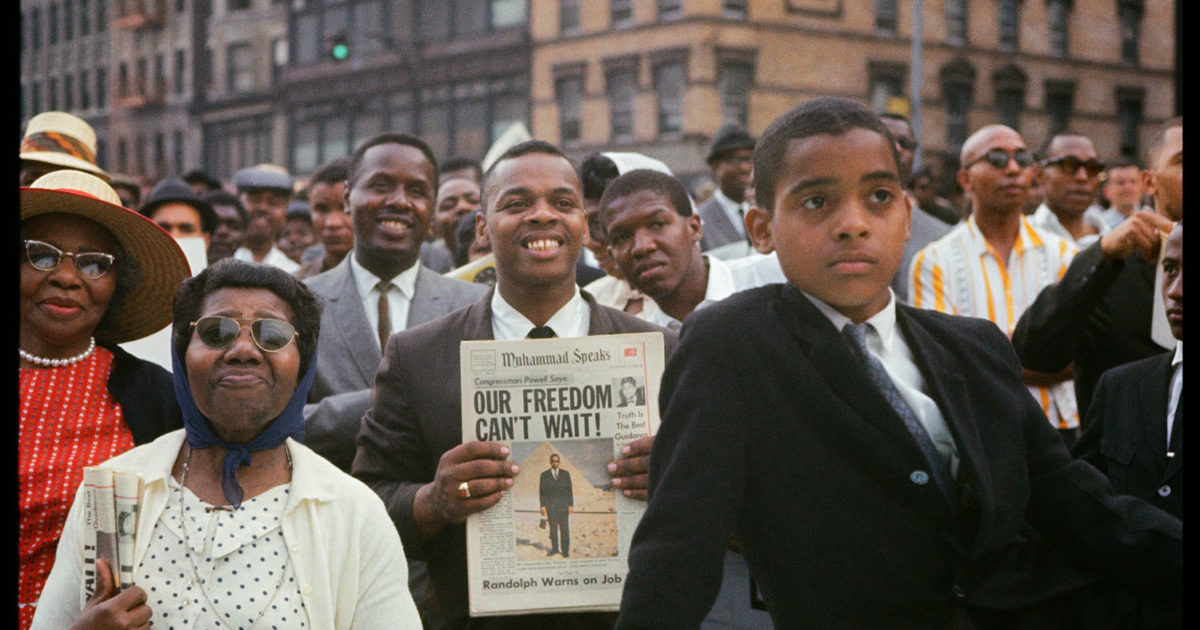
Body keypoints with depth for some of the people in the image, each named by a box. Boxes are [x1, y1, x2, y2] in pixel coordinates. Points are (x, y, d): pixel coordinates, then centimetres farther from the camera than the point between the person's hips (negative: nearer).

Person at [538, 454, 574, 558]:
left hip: (563, 505, 0)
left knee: (564, 528, -2)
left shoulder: (565, 474, 10)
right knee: (553, 528, 0)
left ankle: (565, 550, 1)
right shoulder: (544, 475, 7)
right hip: (550, 505, 0)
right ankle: (555, 548, 10)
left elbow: (569, 490, 9)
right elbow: (541, 491, 6)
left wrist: (570, 505, 2)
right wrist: (543, 506, -2)